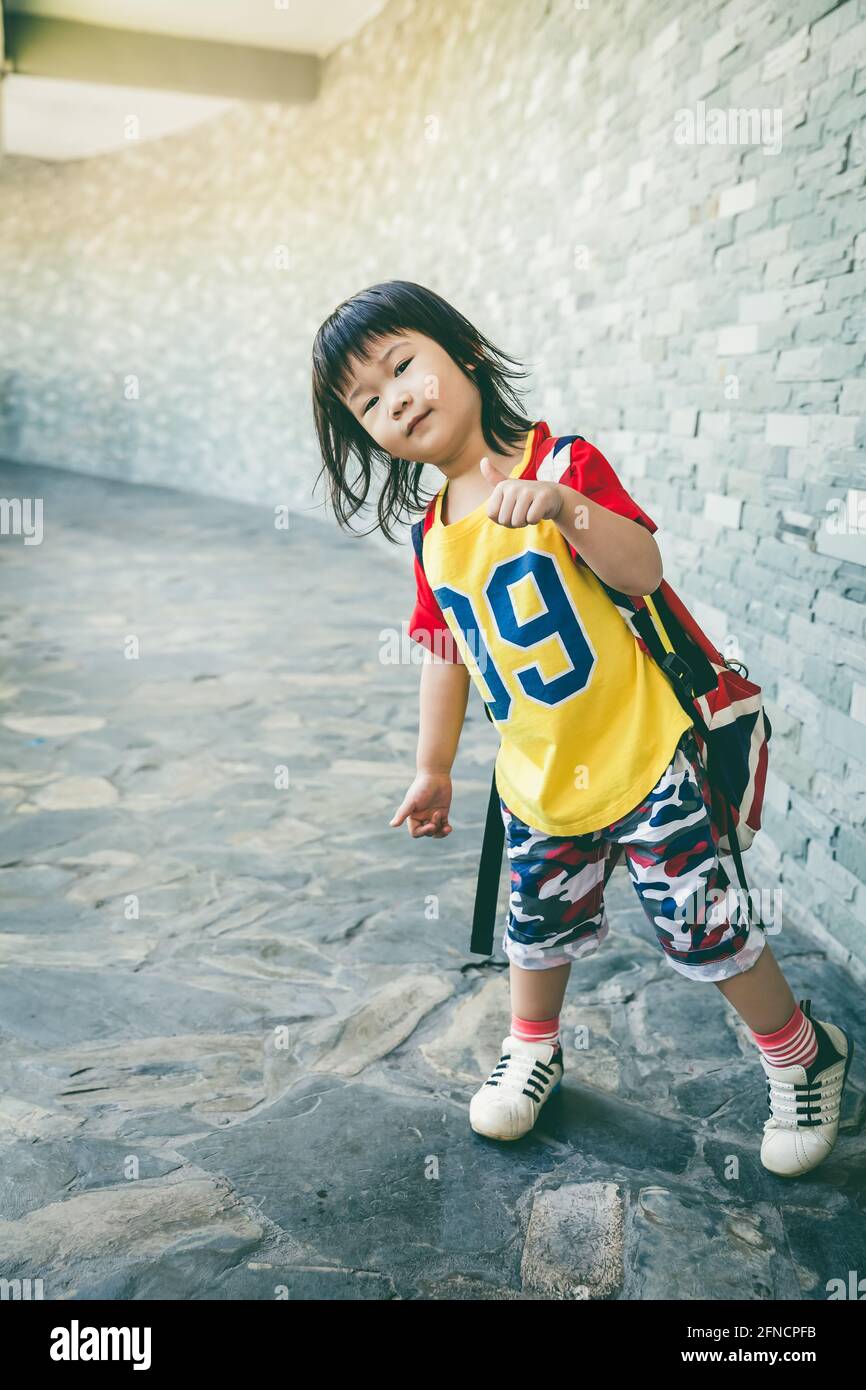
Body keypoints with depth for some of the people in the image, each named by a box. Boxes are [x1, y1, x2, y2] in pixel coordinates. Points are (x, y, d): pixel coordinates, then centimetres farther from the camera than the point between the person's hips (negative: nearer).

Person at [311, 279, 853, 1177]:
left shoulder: (562, 463, -13)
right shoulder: (433, 537, 2)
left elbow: (645, 572, -24)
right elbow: (446, 656, 10)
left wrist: (565, 506, -39)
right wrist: (433, 770, 14)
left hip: (639, 758, -5)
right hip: (536, 783, 5)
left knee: (699, 928, 4)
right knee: (539, 924, 20)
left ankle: (804, 1055, 30)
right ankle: (532, 1050, 48)